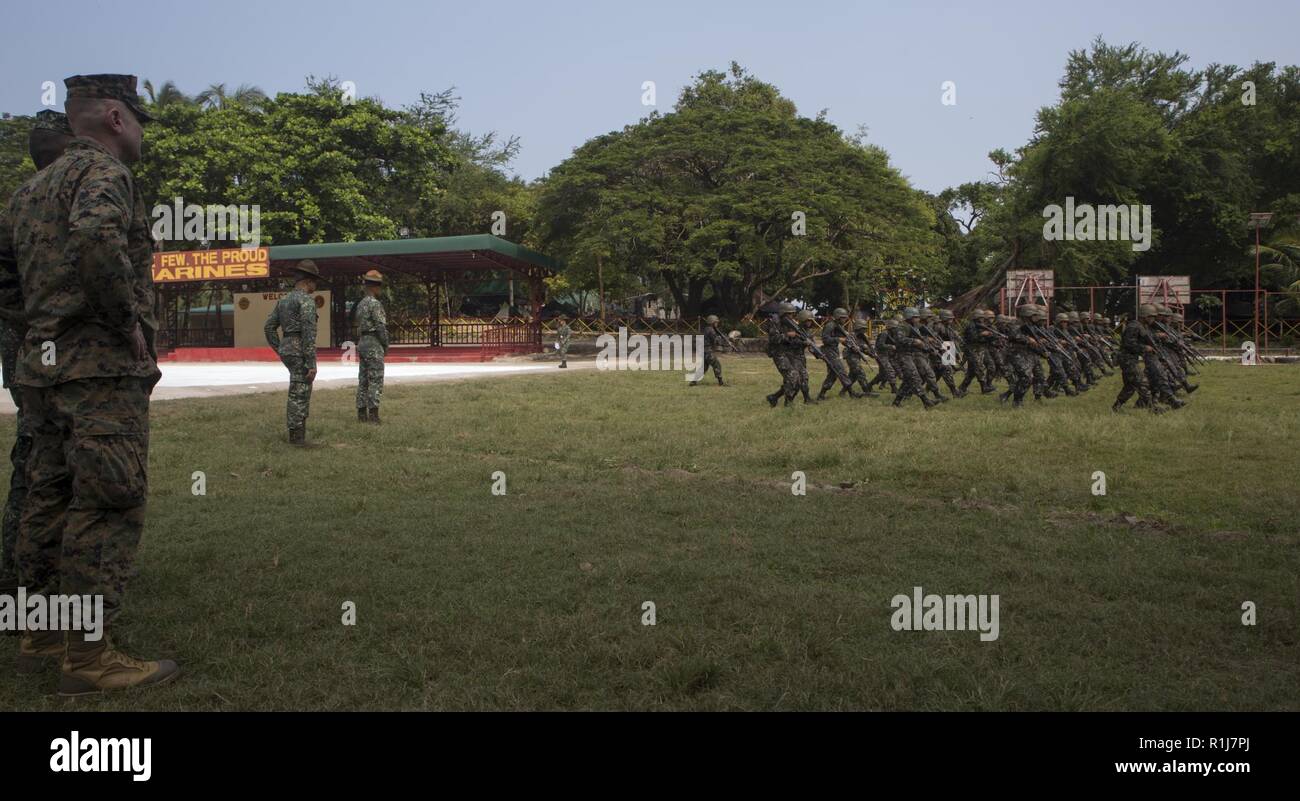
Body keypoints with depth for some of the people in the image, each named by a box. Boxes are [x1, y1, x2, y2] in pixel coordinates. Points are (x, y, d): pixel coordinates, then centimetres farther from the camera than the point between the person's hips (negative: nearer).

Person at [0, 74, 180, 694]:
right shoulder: (103, 170, -8)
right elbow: (95, 238, -29)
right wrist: (127, 318, -19)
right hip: (102, 366, -9)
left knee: (50, 502, 15)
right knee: (108, 509, -6)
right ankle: (89, 657, -3)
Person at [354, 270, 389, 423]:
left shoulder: (361, 304, 15)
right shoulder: (375, 304, -14)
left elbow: (360, 326, 16)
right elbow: (381, 327, -18)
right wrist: (386, 346, -7)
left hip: (362, 343, 9)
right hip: (374, 344, -9)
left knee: (363, 380, 9)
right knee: (376, 380, -8)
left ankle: (362, 413, 10)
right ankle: (373, 413, -12)